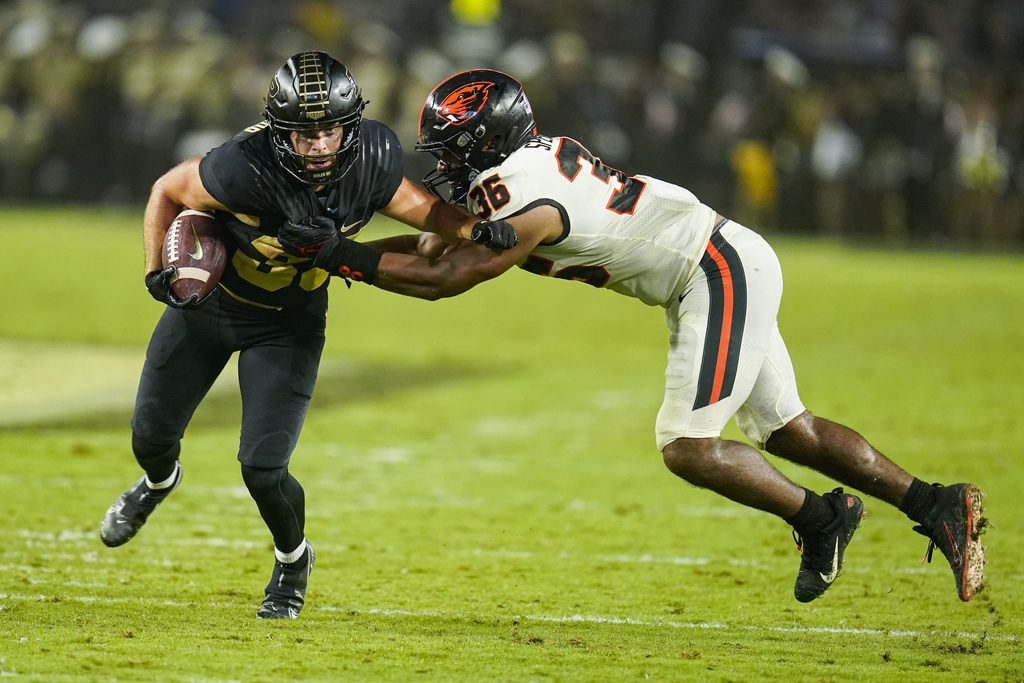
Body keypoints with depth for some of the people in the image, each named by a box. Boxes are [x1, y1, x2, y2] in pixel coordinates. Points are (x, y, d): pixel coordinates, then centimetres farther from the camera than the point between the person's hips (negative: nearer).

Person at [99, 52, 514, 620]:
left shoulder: (370, 163, -25)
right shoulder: (246, 168, -35)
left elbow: (421, 208, -9)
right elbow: (166, 192, -17)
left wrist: (475, 231, -26)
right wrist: (158, 272, -25)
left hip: (288, 323, 0)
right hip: (209, 297, 0)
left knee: (262, 466, -10)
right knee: (152, 434, 14)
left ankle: (293, 560, 22)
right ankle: (159, 482, 54)